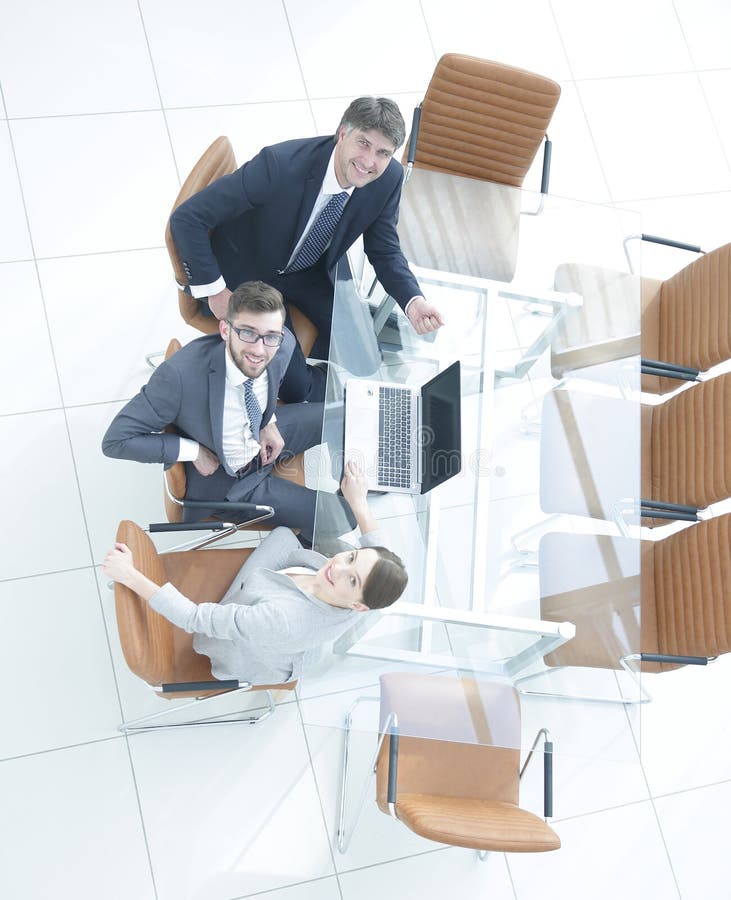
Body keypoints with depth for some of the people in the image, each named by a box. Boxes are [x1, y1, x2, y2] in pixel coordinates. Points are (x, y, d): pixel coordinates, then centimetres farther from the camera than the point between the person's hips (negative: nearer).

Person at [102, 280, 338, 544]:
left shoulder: (284, 343, -22)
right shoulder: (180, 374, -39)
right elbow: (115, 441, -30)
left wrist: (269, 422, -7)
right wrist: (194, 451, -28)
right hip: (224, 478, -6)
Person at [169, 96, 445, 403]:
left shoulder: (388, 178, -19)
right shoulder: (280, 164, -36)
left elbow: (384, 251, -3)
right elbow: (186, 218, -30)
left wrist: (413, 302, -22)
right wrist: (215, 291, -24)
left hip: (309, 271, 5)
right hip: (245, 276, -5)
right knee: (296, 388, -13)